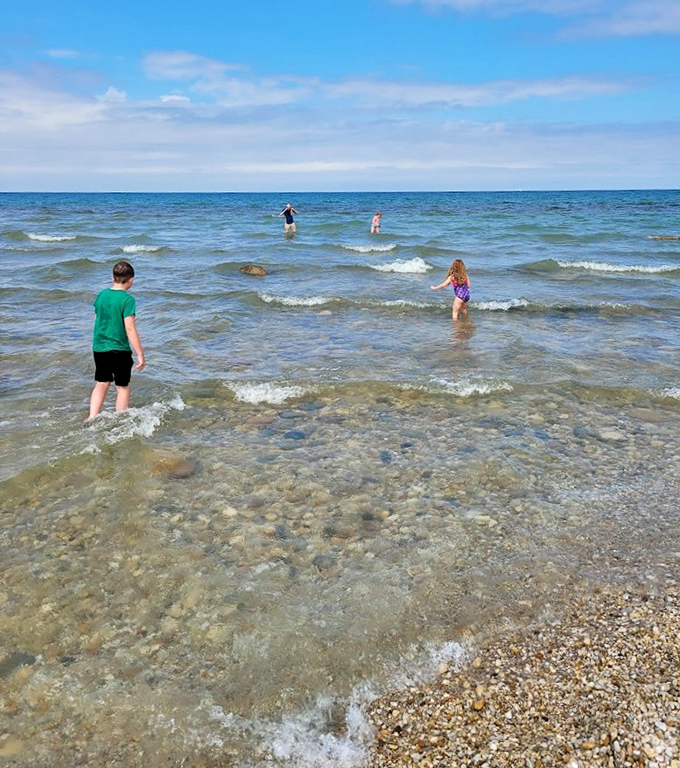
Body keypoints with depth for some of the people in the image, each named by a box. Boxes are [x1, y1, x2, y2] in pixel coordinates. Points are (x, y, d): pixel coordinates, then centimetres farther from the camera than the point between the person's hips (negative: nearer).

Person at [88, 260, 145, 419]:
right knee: (123, 387, 8)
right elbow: (130, 329, -20)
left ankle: (92, 418, 14)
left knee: (101, 385, 18)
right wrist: (140, 355, -16)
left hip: (98, 348, 6)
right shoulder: (127, 300, -15)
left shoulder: (101, 295, 4)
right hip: (119, 349, -6)